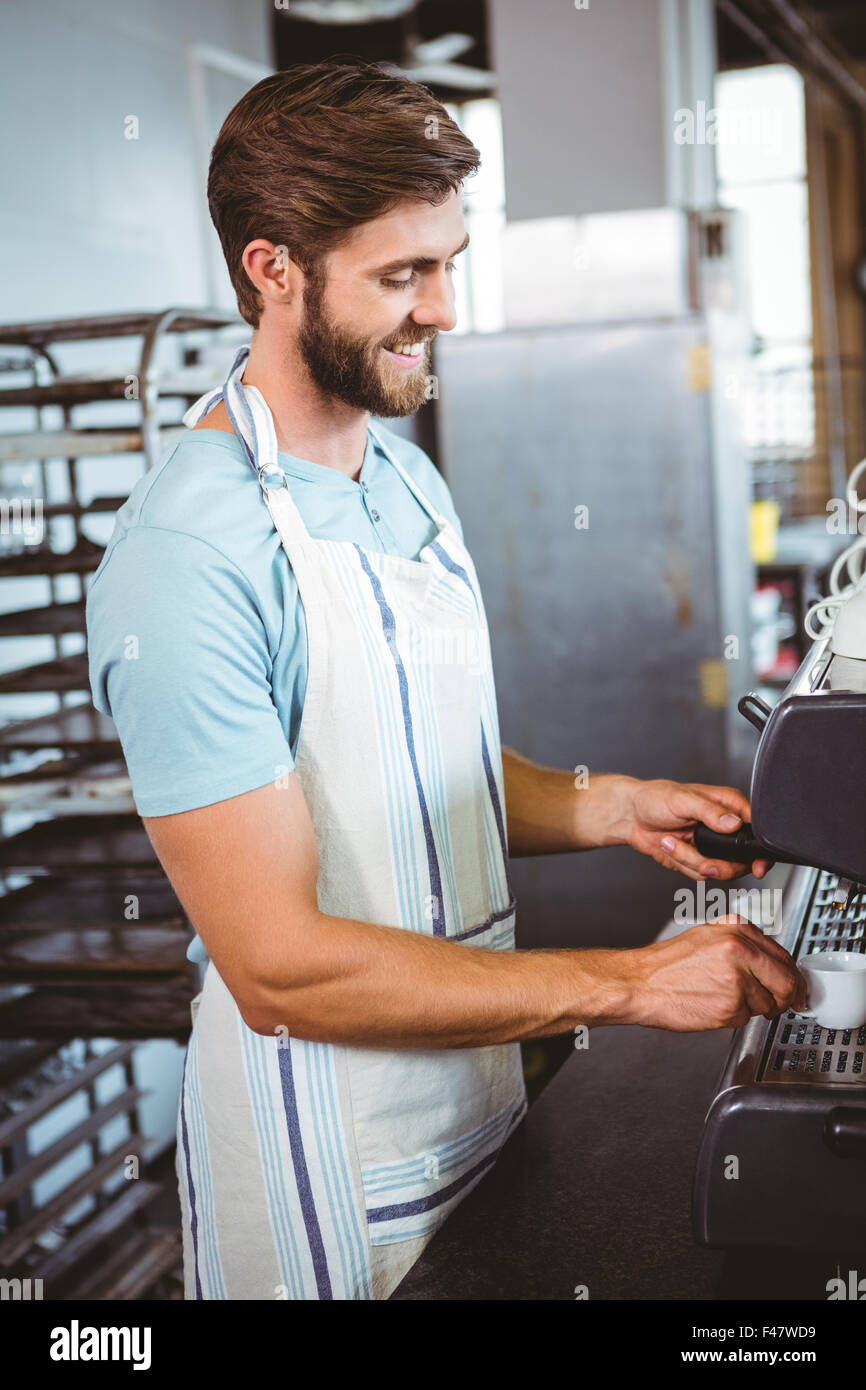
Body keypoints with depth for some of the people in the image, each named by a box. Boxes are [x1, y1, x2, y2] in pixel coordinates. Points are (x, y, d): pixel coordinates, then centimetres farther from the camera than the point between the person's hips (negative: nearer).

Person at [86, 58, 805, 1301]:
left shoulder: (403, 473, 5)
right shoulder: (187, 560, -24)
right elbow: (278, 967, -25)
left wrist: (609, 808, -3)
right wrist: (627, 986, -24)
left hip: (476, 1097, 8)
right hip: (328, 1169, -7)